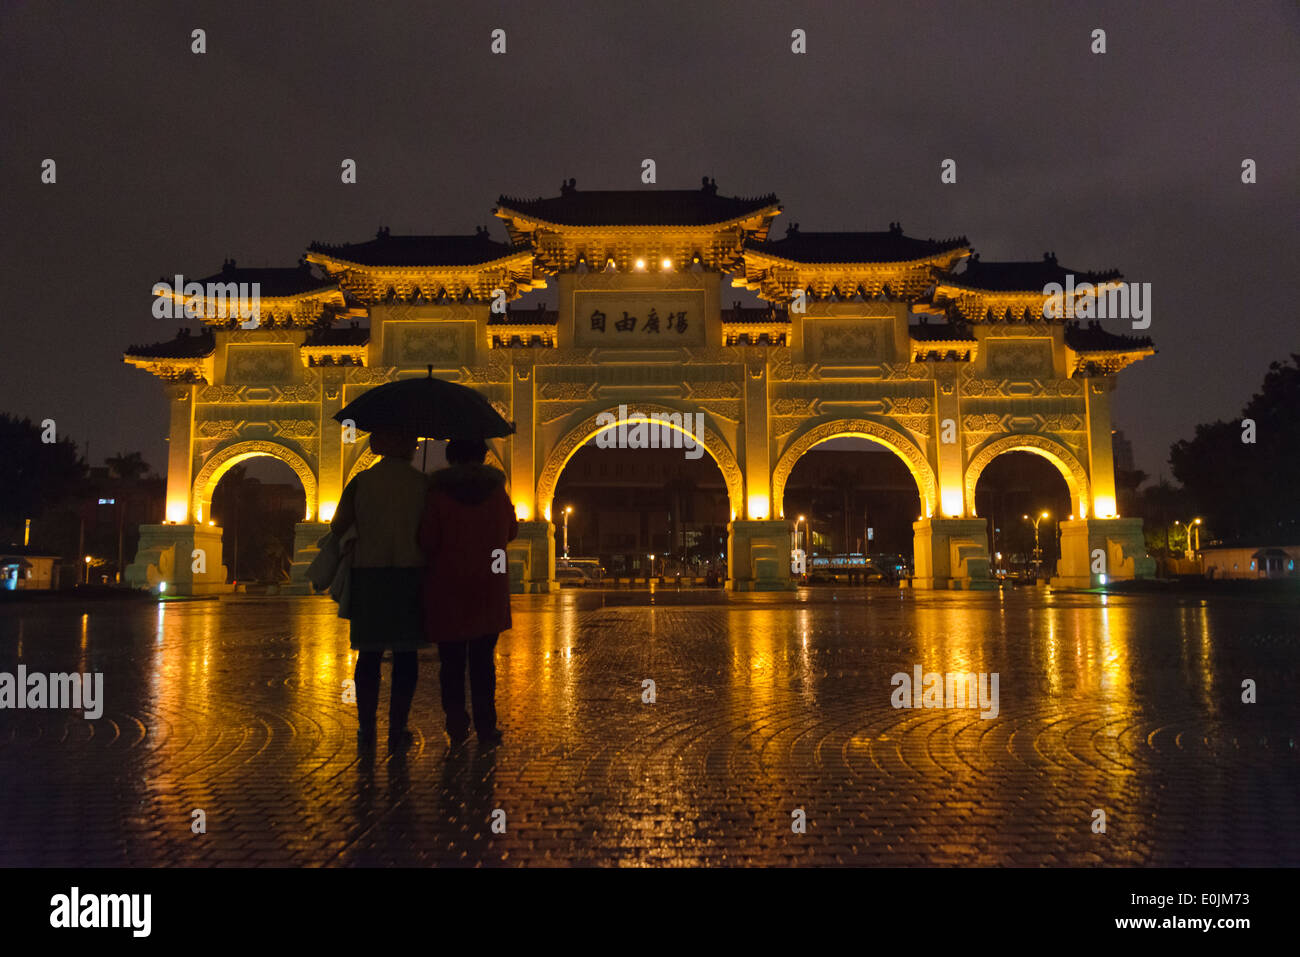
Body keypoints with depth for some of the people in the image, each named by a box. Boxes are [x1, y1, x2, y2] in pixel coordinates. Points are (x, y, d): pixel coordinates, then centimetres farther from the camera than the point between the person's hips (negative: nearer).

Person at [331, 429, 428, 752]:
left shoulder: (361, 481, 1)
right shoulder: (422, 483, -3)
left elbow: (338, 527, 4)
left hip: (368, 574, 2)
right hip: (410, 574, -2)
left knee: (369, 653, 11)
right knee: (405, 653, 5)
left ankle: (366, 729, 16)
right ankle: (397, 731, 7)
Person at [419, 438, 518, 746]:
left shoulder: (438, 494, -8)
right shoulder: (498, 492, 0)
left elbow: (427, 541, -10)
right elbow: (511, 532, 13)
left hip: (447, 589, -2)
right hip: (489, 591, 2)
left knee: (452, 662, 8)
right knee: (483, 661, 9)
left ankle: (457, 725, 10)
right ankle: (485, 726, 8)